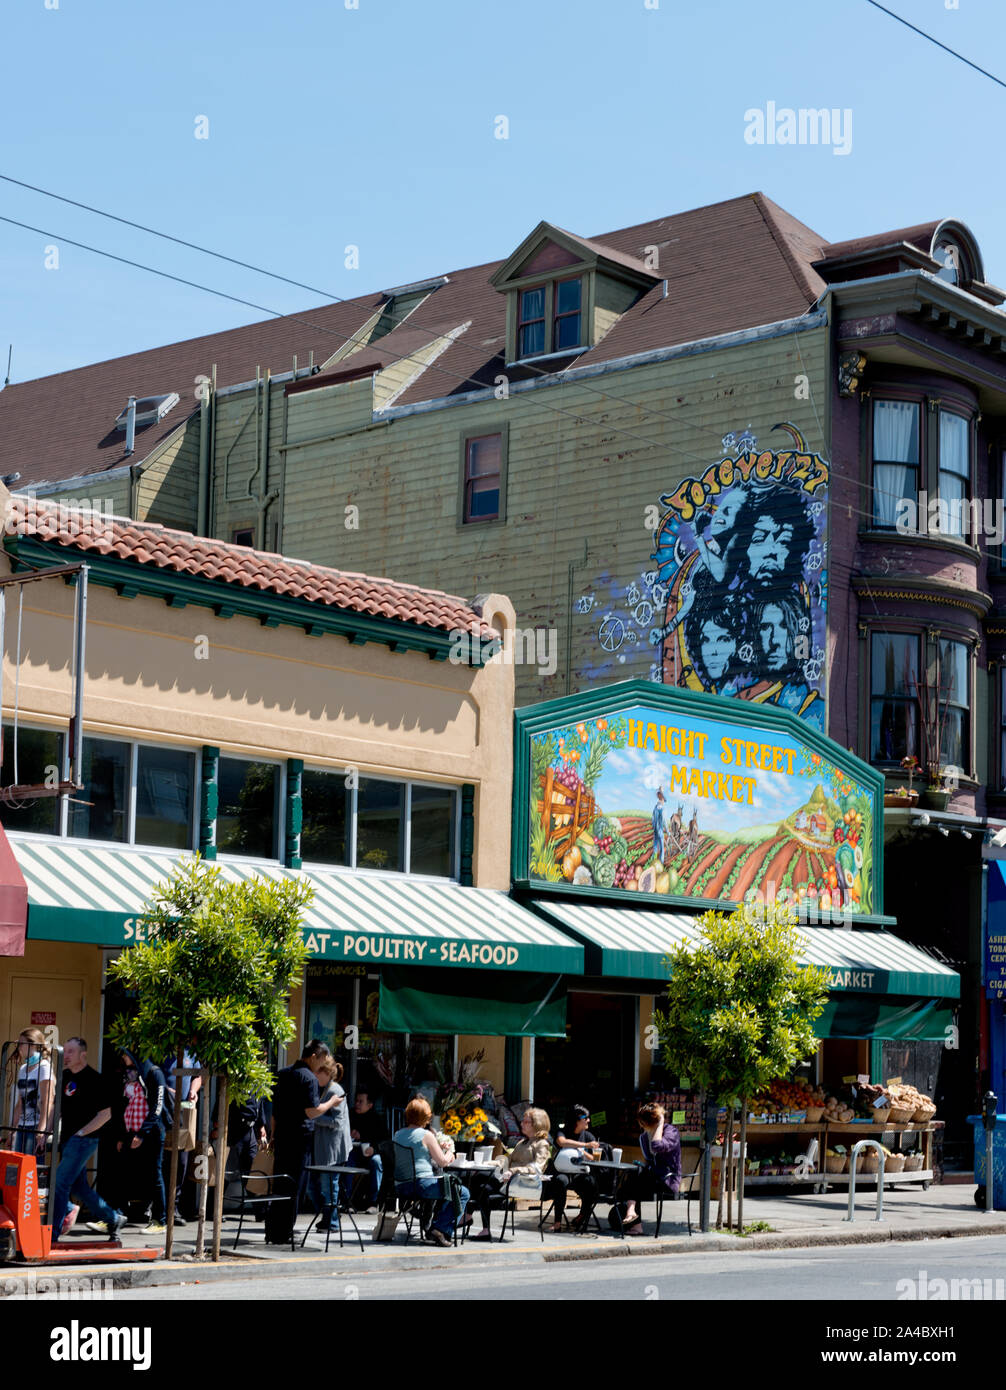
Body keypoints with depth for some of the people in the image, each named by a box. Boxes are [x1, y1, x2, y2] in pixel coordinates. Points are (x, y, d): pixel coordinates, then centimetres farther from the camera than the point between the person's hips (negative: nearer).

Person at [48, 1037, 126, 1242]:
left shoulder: (93, 1079, -11)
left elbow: (105, 1114, -12)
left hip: (84, 1140, -8)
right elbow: (58, 1108, 21)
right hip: (67, 1140, 8)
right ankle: (114, 1219, 28)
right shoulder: (65, 1077, 11)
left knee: (60, 1184, -12)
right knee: (79, 1188, 13)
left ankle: (52, 1234, -9)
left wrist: (81, 1132, -13)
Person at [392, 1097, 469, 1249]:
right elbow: (443, 1162, -5)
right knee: (463, 1193, 4)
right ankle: (440, 1230, -4)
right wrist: (448, 1154, 18)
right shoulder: (426, 1135, -9)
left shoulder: (397, 1134, 10)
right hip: (421, 1183, -8)